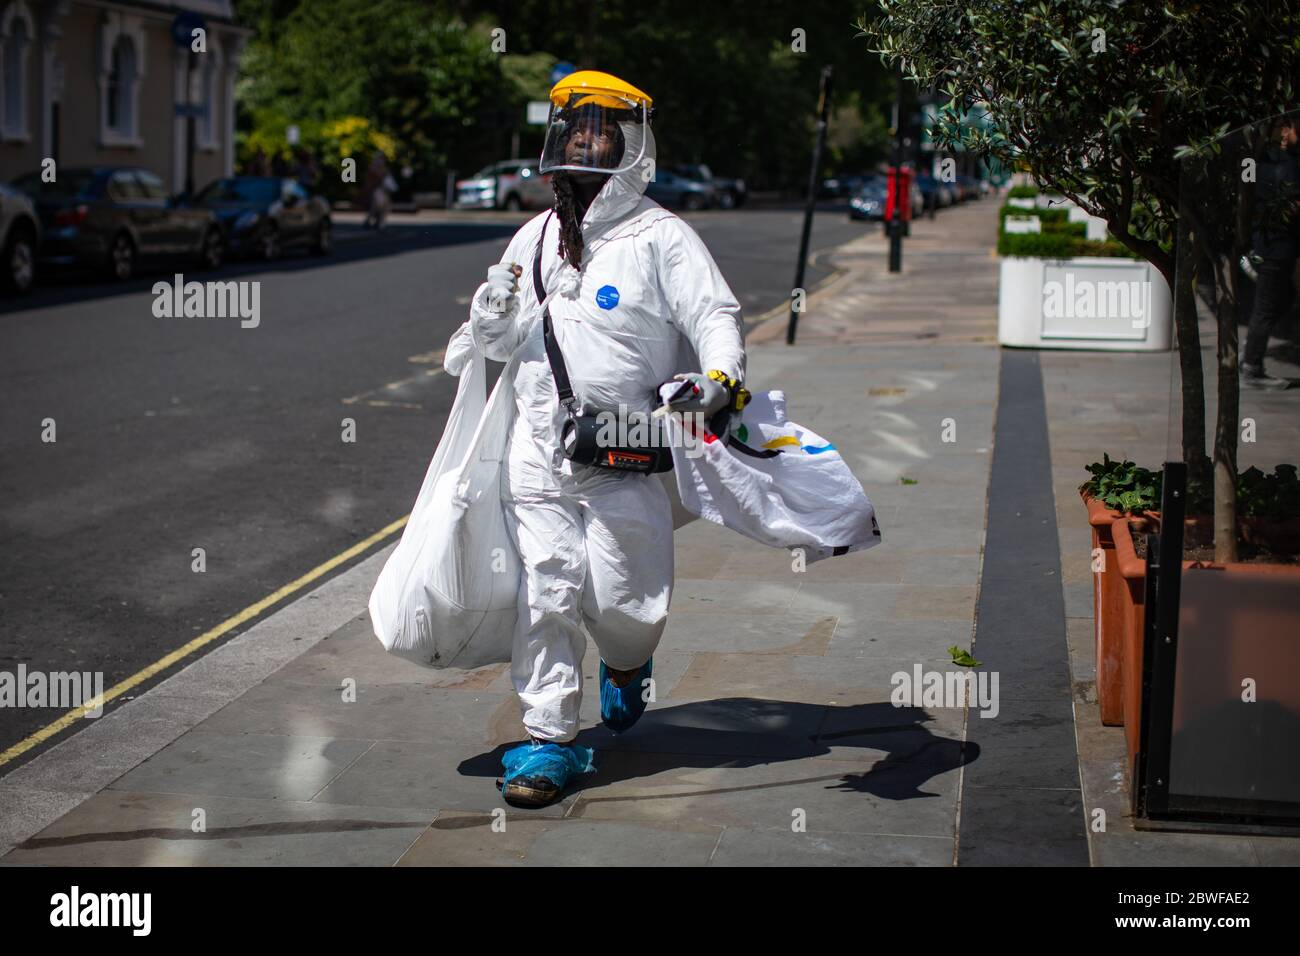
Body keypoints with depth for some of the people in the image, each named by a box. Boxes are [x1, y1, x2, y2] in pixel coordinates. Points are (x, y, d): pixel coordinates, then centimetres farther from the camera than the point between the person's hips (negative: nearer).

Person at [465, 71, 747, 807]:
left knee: (620, 599, 1)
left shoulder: (659, 236, -2)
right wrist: (494, 311, -1)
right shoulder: (535, 238, 15)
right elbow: (499, 344, 22)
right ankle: (549, 742, 8)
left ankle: (627, 665, 36)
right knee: (546, 593, -1)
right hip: (539, 446, 4)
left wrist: (720, 376, -28)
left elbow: (716, 315, -8)